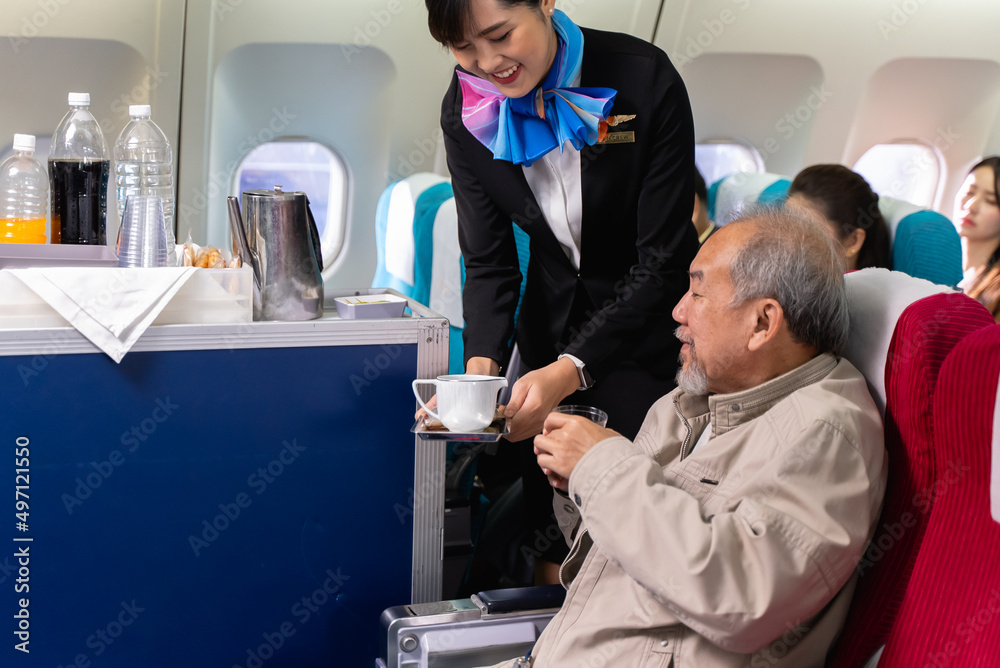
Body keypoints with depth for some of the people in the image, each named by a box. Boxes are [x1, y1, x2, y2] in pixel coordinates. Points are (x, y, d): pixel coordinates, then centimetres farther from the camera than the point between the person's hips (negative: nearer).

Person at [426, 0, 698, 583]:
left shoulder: (644, 81, -22)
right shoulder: (466, 112, -9)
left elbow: (662, 263, -21)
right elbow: (489, 262, -5)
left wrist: (571, 370, -32)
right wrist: (481, 366, -23)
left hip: (646, 323, -3)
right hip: (550, 321, 4)